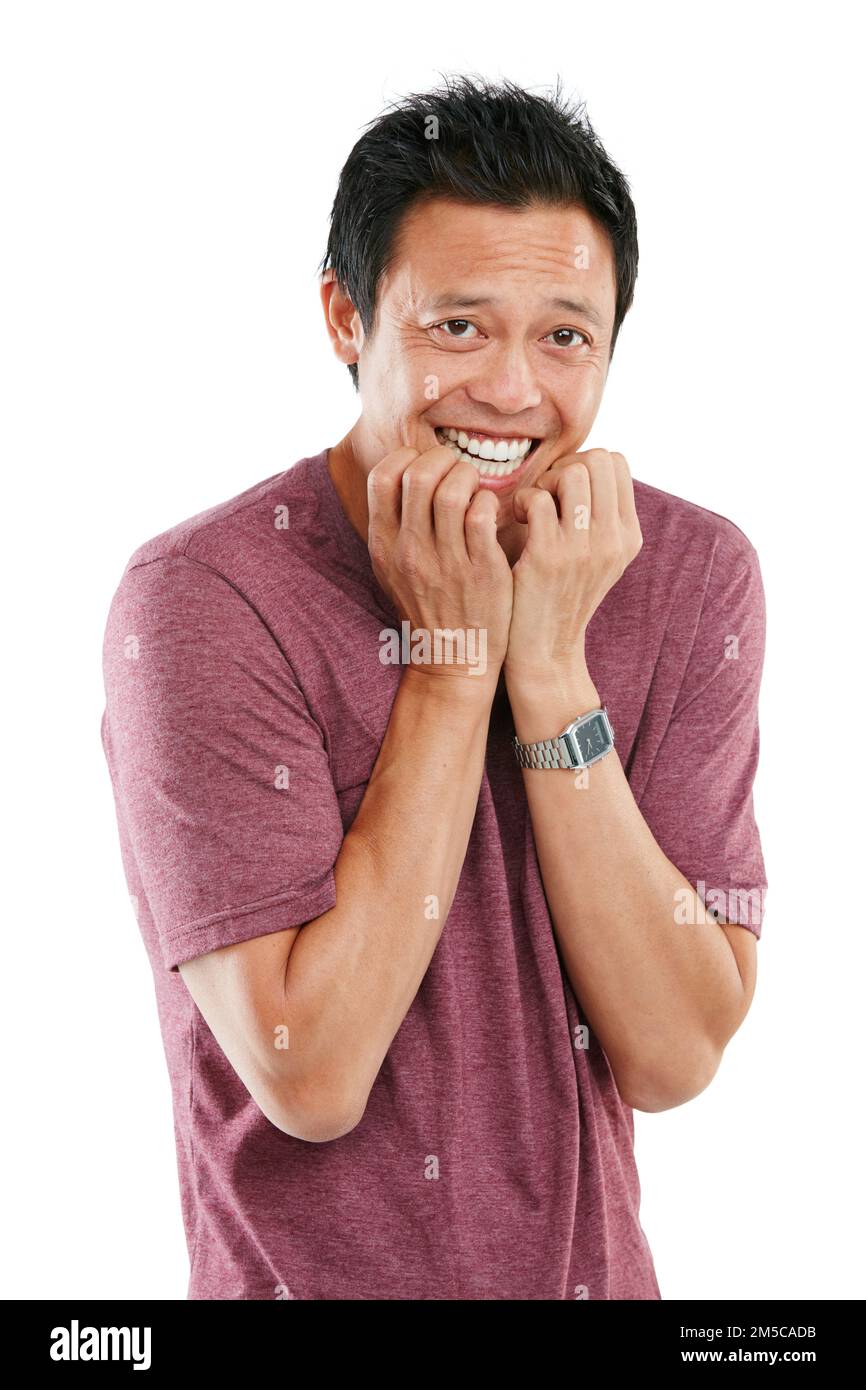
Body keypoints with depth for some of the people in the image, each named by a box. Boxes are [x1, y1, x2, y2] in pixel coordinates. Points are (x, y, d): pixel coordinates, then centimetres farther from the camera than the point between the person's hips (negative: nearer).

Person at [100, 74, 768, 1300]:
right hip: (303, 1273, -3)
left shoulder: (695, 575, -9)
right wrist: (453, 652, -24)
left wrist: (551, 665, -23)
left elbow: (672, 1059, -14)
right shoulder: (201, 603, -20)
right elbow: (312, 1078, -24)